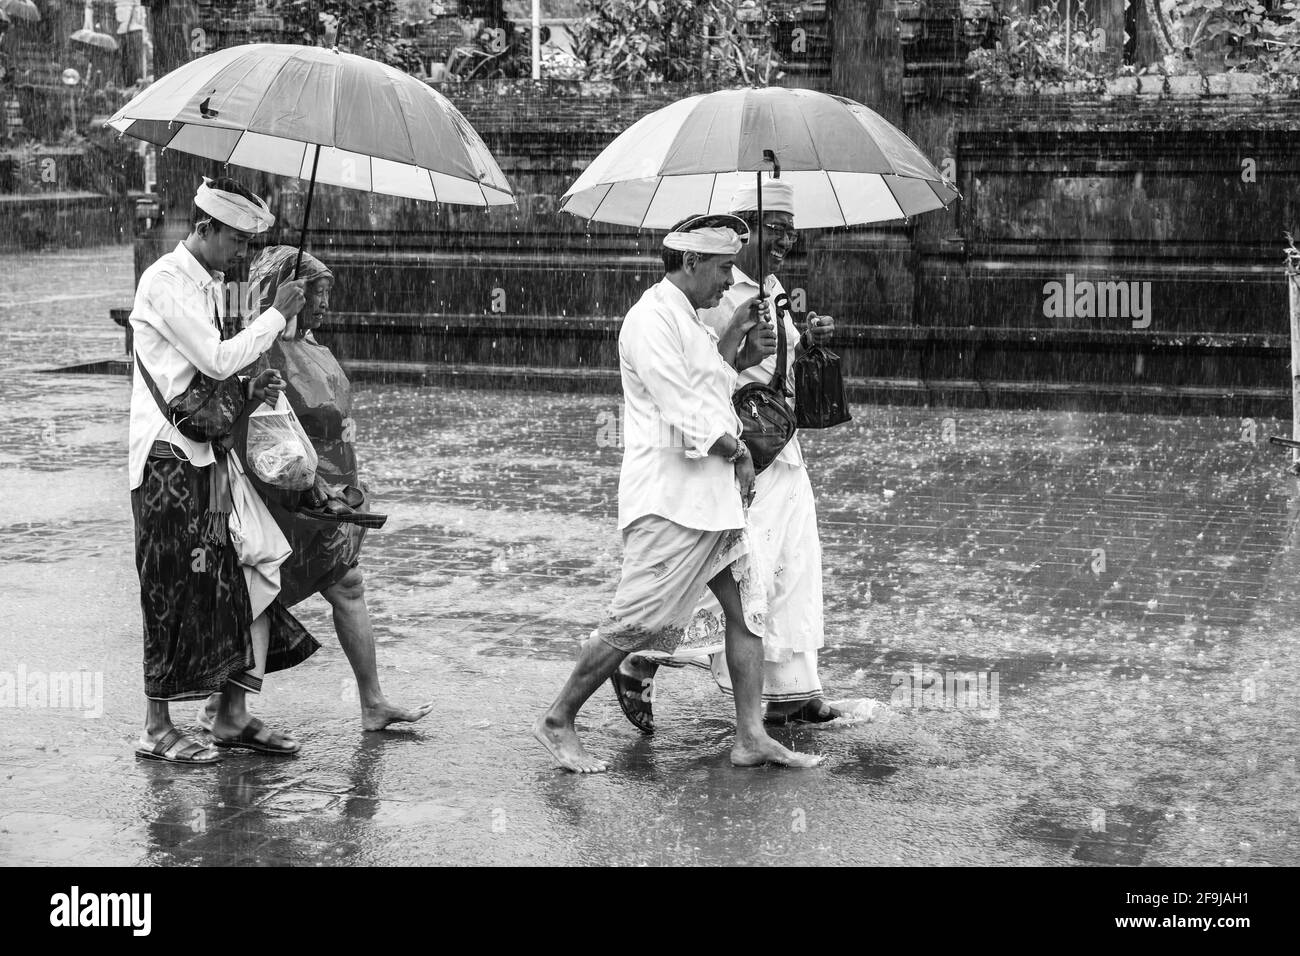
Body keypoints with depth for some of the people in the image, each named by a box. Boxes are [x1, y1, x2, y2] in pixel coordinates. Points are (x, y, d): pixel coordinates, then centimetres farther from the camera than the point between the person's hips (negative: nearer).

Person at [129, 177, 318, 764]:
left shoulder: (213, 285, 16)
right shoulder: (165, 281, -12)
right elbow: (217, 360, -18)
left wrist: (252, 388, 2)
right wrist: (277, 314, -10)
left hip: (214, 452, 9)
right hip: (170, 458, -9)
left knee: (253, 573, 5)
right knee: (176, 591, -3)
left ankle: (233, 716, 14)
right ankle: (157, 729, 8)